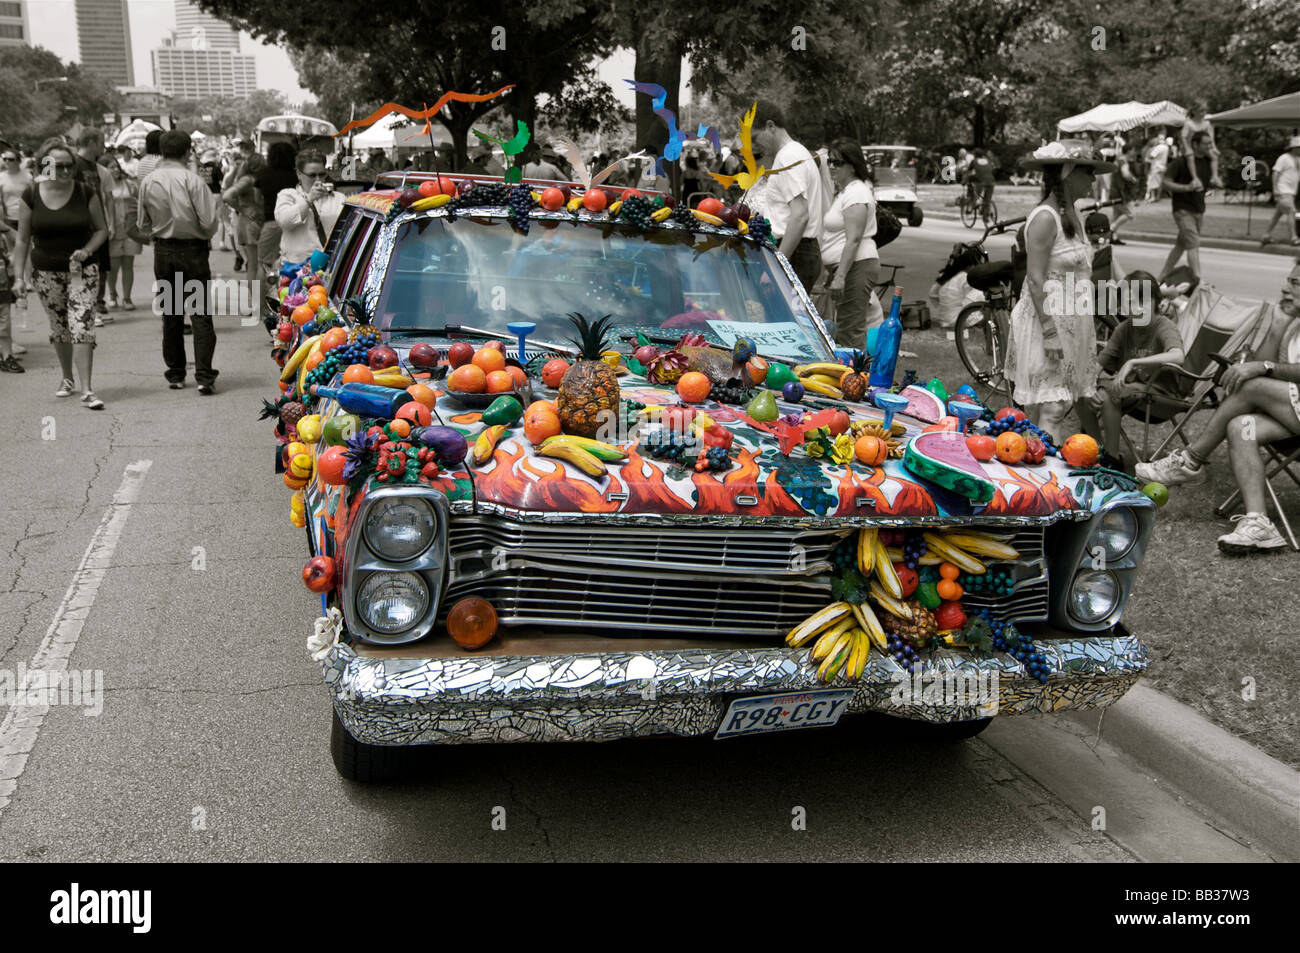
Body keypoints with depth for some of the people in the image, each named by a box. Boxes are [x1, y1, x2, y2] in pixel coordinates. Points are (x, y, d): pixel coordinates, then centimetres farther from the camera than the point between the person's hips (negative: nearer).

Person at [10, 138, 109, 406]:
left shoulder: (84, 193, -4)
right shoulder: (31, 196, -2)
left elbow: (102, 229, 6)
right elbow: (23, 240, 3)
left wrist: (87, 250, -13)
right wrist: (18, 276, -2)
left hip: (83, 268, -2)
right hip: (46, 271, 2)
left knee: (82, 325, -12)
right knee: (58, 327, 12)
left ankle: (86, 389, -13)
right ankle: (67, 378, 33)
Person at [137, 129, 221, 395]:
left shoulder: (148, 182, 0)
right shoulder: (192, 181, -14)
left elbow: (143, 225, 6)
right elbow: (209, 222, -15)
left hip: (162, 251, 4)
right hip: (193, 250, -4)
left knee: (170, 314, 13)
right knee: (200, 314, -1)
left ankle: (175, 374, 18)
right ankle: (204, 375, -8)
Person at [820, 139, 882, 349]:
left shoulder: (856, 193, -12)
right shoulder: (843, 191, 20)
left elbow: (853, 239, -21)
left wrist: (840, 276, -26)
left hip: (857, 266, -11)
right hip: (848, 267, 11)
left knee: (849, 333, -13)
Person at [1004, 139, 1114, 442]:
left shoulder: (1071, 216, 13)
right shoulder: (1045, 217, -15)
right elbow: (1035, 280, -19)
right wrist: (1050, 332, -22)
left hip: (1071, 323, 9)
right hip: (1050, 321, -9)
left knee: (1057, 407, 10)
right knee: (1052, 409, -11)